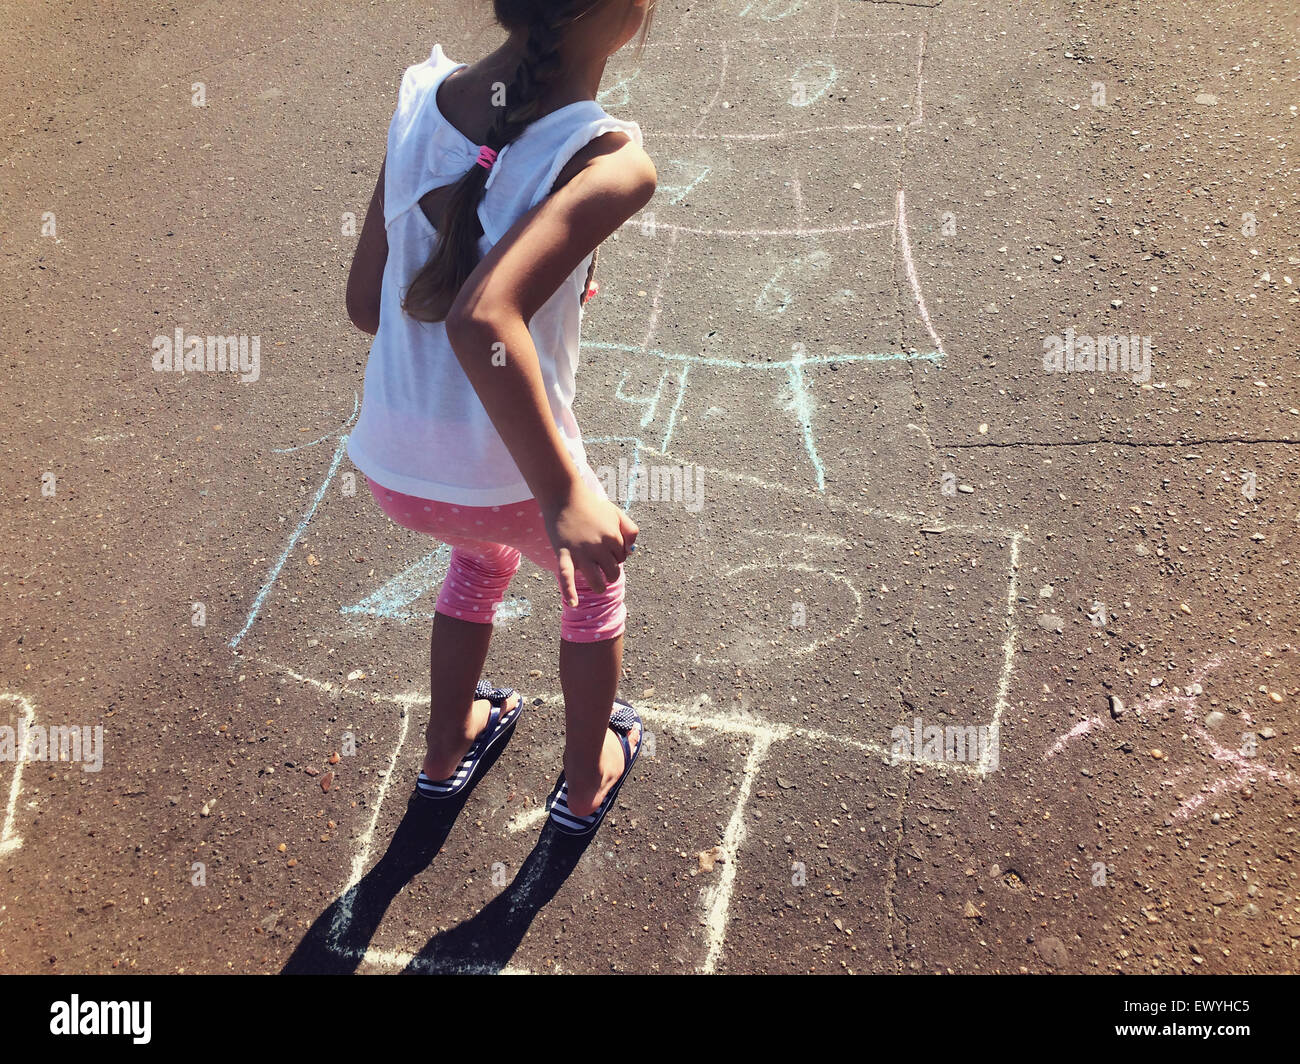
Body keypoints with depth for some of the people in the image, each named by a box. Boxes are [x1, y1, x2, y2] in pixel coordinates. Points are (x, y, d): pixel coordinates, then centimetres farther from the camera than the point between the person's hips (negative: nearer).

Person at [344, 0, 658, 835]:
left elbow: (366, 305, 2)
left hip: (389, 465, 5)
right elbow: (482, 322, -38)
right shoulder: (610, 163, -23)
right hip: (506, 478, -5)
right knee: (595, 579, 29)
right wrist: (567, 495, -35)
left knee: (485, 558, 37)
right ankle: (587, 784, 48)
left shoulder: (423, 97, -4)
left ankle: (447, 753, 55)